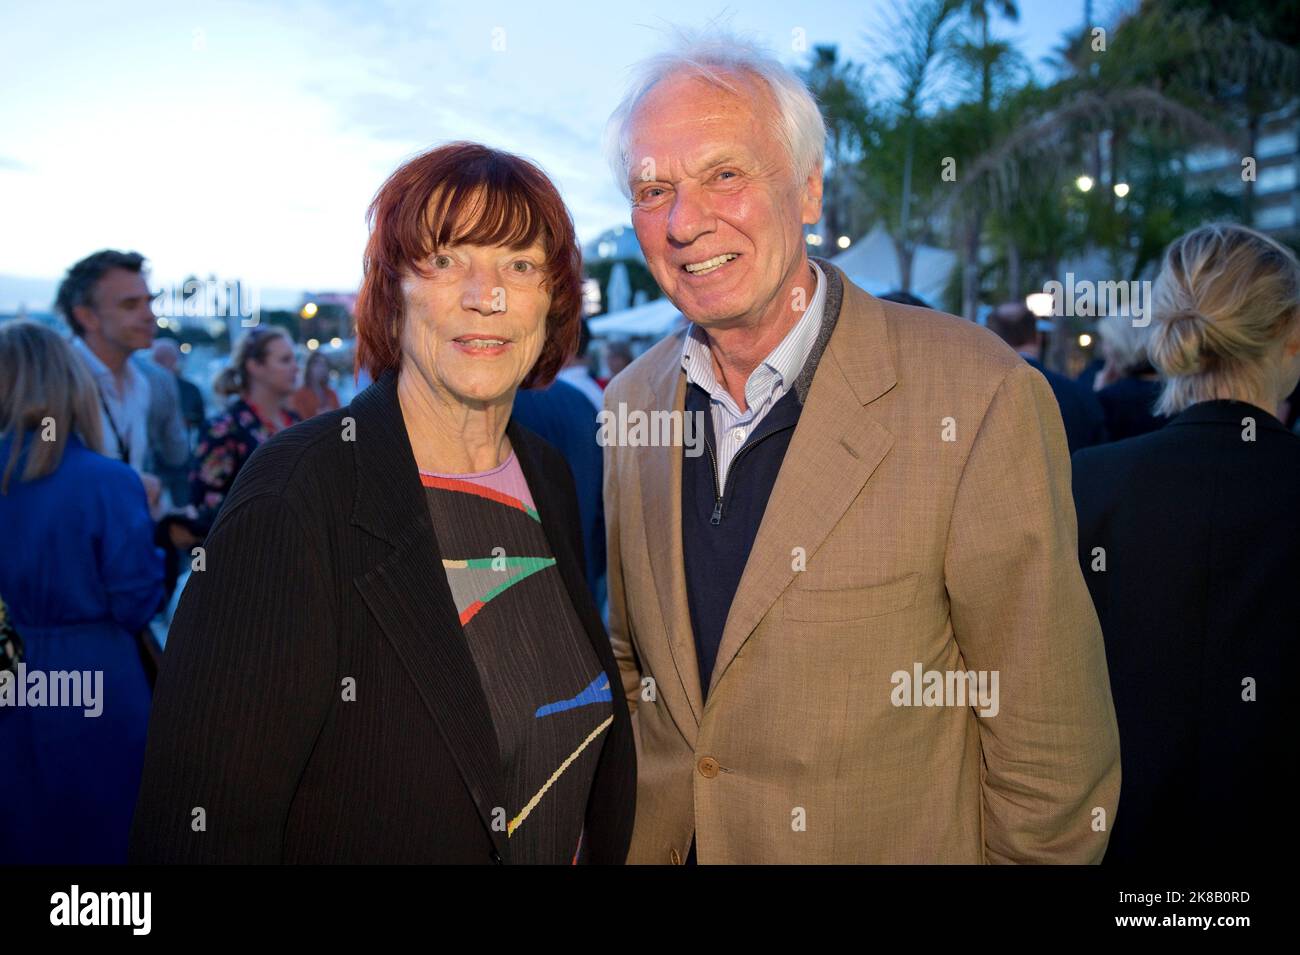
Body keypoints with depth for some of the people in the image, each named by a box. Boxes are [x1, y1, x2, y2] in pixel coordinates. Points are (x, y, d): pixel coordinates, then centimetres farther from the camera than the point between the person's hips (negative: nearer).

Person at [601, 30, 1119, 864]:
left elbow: (1053, 757, -17)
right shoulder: (632, 404, -4)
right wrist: (630, 839, 4)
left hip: (897, 845, -4)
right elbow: (632, 663, 7)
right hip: (665, 843, 5)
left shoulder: (979, 401, -23)